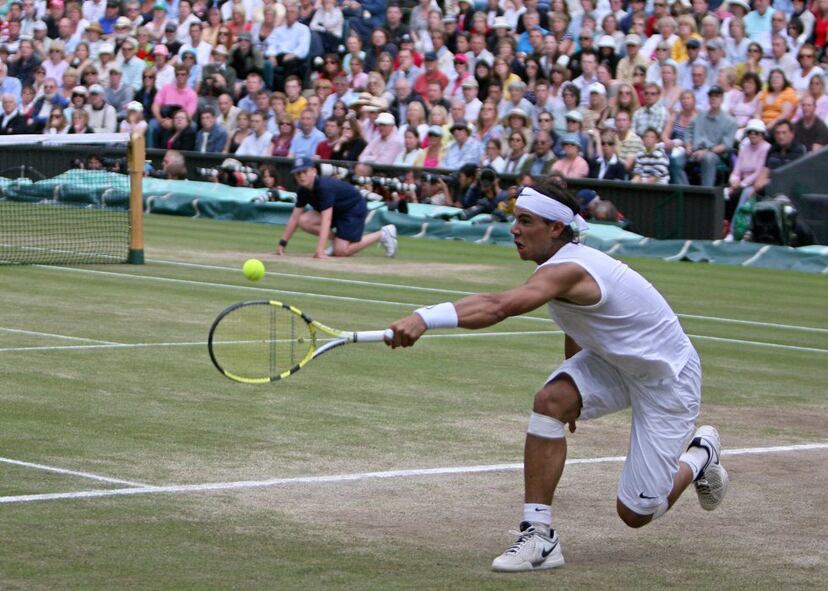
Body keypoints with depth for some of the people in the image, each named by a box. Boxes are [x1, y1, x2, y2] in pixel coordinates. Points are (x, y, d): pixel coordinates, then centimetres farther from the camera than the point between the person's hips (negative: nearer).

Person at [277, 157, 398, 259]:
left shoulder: (324, 187, -34)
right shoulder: (303, 190, -9)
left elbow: (326, 220, -41)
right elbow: (295, 218, -2)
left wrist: (320, 250, -47)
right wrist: (282, 244, -7)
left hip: (355, 209, -7)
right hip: (338, 210, 7)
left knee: (341, 251, -16)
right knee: (304, 221, -15)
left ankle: (383, 234, 3)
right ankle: (336, 239, 5)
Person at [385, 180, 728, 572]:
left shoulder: (568, 270, -34)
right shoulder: (564, 266, -4)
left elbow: (499, 307, -52)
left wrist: (425, 318, -65)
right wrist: (574, 400, 18)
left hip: (668, 377, -8)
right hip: (614, 362, 8)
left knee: (635, 514, -6)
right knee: (549, 400, -21)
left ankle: (700, 456, 25)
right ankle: (539, 538, -18)